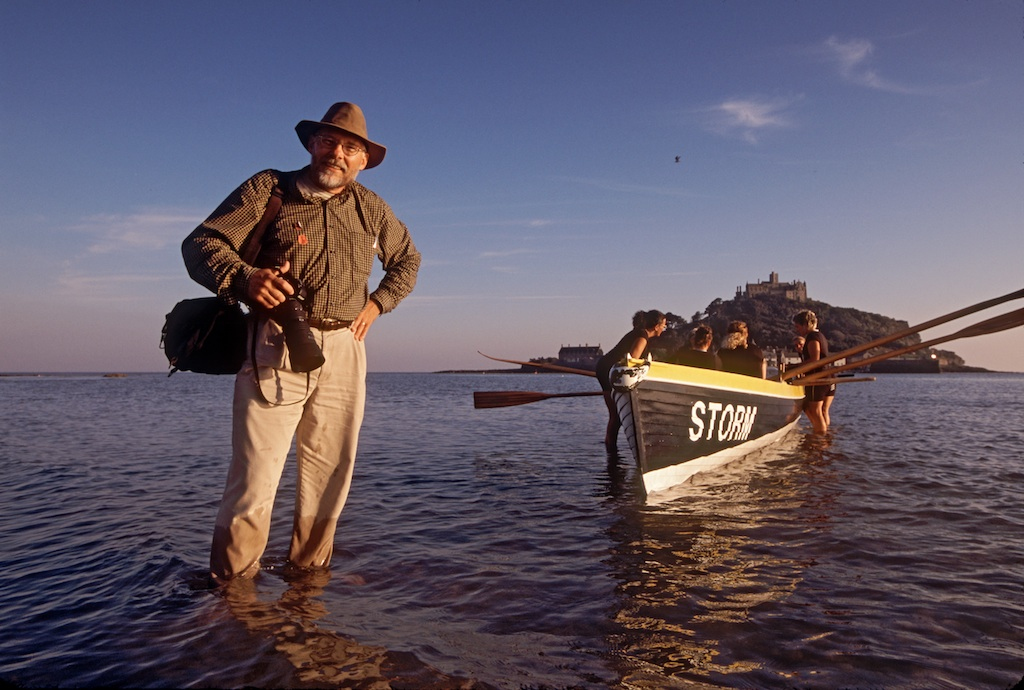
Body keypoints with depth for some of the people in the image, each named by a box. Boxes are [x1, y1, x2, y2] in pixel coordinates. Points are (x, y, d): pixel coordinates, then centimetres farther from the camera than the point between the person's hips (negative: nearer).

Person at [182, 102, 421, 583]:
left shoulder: (371, 208, 14)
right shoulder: (268, 189, 4)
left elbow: (407, 260, 29)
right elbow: (200, 243, 1)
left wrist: (377, 303, 13)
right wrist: (244, 277, -19)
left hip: (343, 351, 4)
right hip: (276, 348, -3)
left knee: (330, 475, 7)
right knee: (255, 475, -7)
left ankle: (309, 571, 23)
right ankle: (230, 586, 8)